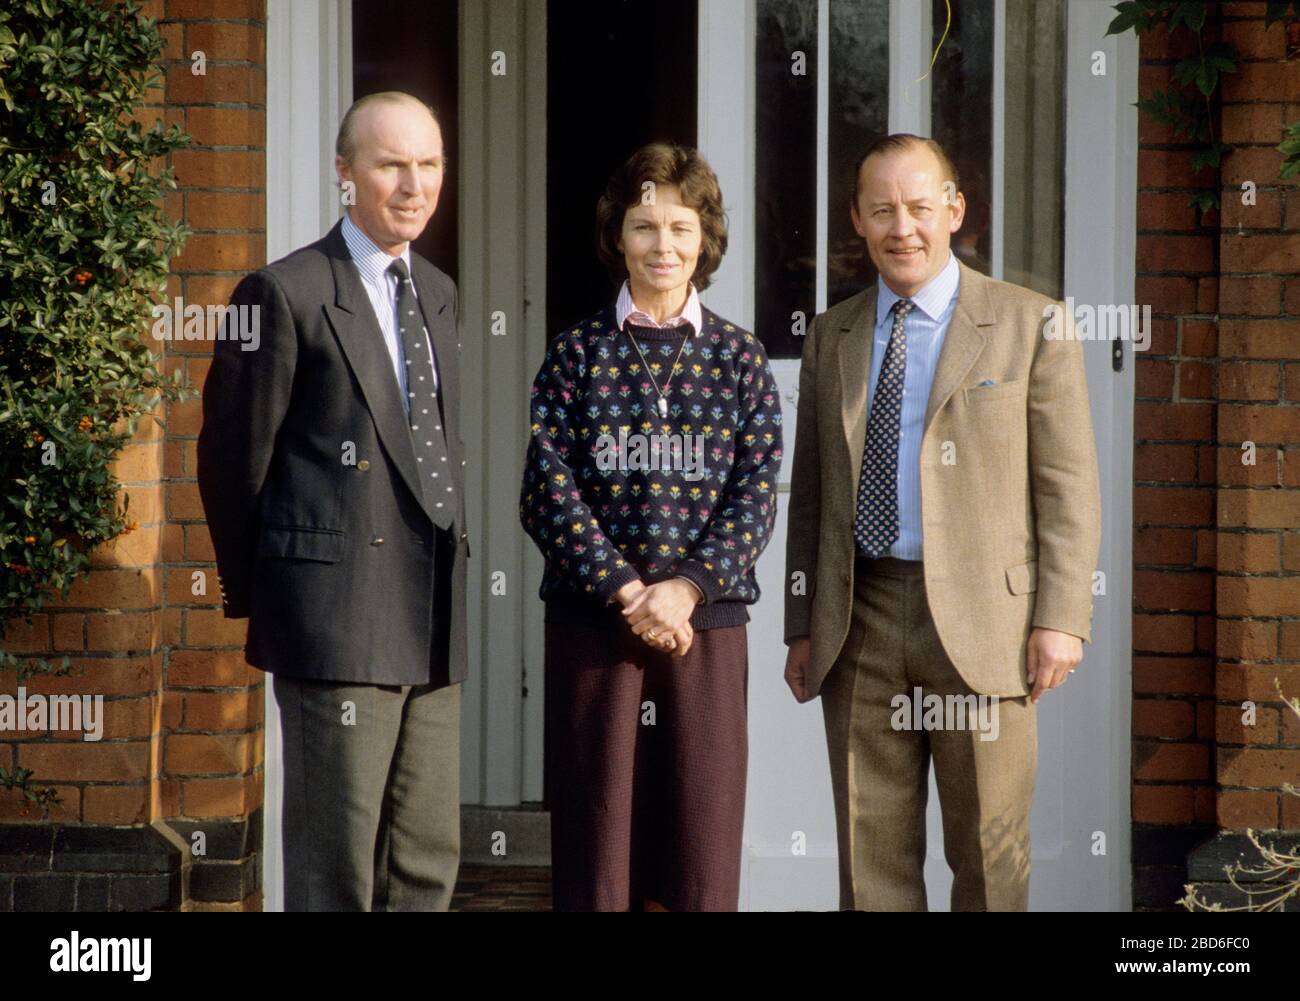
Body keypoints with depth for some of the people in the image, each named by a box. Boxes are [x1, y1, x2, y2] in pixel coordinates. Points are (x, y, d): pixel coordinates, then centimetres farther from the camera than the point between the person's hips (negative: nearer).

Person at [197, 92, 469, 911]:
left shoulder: (438, 295, 16)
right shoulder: (286, 294, -7)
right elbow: (234, 456, -3)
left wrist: (451, 560, 15)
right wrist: (253, 594, 3)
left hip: (433, 619, 7)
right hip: (338, 612, -7)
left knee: (428, 862, 9)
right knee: (335, 869, -3)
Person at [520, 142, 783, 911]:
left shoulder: (740, 359, 8)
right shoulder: (576, 355, 5)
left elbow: (756, 495, 2)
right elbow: (549, 490, -2)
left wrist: (686, 586, -12)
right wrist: (624, 591, -12)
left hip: (708, 623, 1)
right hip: (592, 620, -1)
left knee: (703, 848, 1)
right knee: (592, 847, 1)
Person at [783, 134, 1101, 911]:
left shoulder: (1029, 325, 1)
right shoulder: (832, 336, 13)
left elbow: (1069, 486, -2)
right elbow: (810, 493, 15)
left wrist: (1061, 617, -9)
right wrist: (803, 626, 10)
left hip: (981, 616, -3)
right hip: (860, 620, 3)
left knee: (989, 848, 2)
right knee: (871, 850, 6)